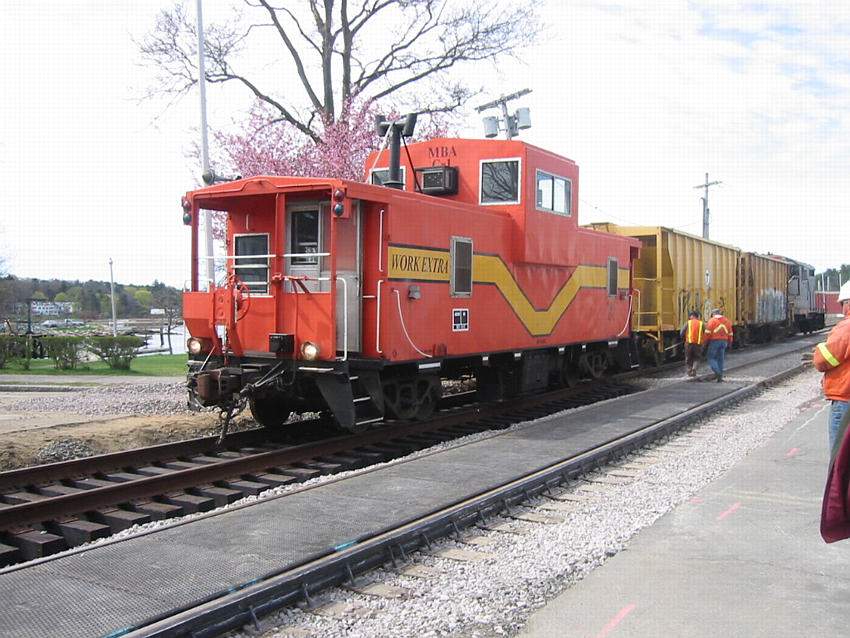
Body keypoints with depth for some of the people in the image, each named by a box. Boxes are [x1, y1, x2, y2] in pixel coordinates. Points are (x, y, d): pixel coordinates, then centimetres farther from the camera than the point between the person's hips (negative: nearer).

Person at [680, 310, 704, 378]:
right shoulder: (701, 324, 3)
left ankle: (689, 371, 17)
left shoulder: (688, 323, 0)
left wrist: (684, 339, 18)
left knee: (688, 358, 16)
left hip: (689, 344, -1)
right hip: (698, 344, 1)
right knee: (696, 358, 14)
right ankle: (694, 369, -7)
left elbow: (682, 333, -2)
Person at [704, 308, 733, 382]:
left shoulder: (712, 320, -5)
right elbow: (730, 333, 13)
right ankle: (720, 377, 9)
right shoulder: (726, 321, 11)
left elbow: (708, 333, -13)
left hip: (714, 341, -5)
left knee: (711, 358, 2)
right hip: (723, 341, 5)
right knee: (720, 359, 10)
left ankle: (717, 372, -17)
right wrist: (729, 342, 21)